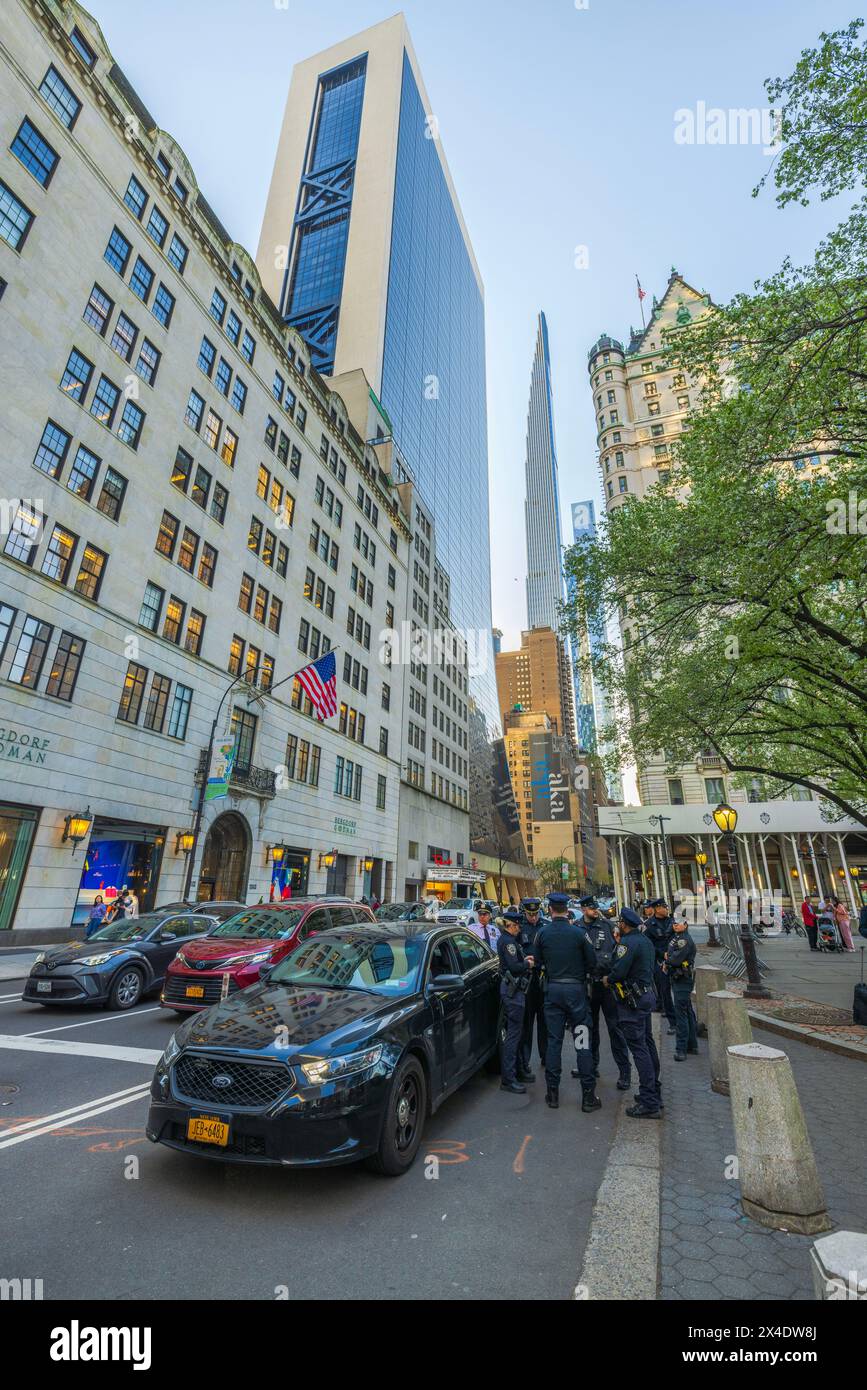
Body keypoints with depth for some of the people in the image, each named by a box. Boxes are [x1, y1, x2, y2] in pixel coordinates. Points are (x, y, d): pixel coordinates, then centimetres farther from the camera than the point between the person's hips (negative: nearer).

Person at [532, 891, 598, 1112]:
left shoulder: (542, 932, -6)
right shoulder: (578, 932, -11)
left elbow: (537, 962, 1)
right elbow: (592, 962, -5)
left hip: (553, 989, 2)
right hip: (576, 988, -1)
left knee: (554, 1040, 10)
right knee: (582, 1042, 8)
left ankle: (552, 1093, 17)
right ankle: (588, 1095, 13)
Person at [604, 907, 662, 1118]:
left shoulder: (628, 942, -19)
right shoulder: (646, 940, 10)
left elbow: (619, 971, -26)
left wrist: (608, 979, -6)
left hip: (632, 1000, -10)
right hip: (646, 993, 10)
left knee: (638, 1048, -5)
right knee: (647, 1043, 18)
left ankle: (649, 1103, -1)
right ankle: (655, 1092, 28)